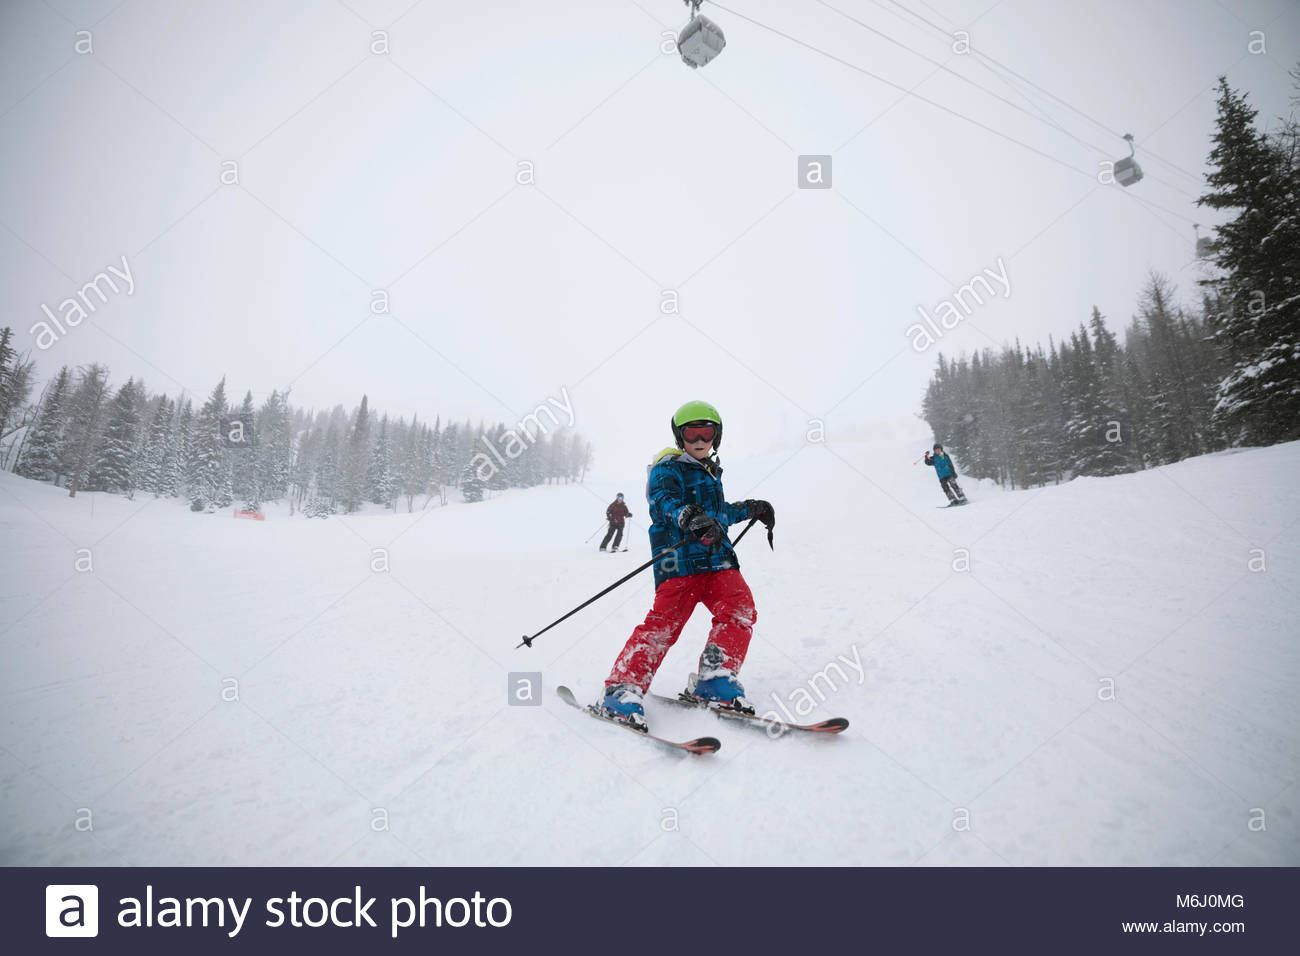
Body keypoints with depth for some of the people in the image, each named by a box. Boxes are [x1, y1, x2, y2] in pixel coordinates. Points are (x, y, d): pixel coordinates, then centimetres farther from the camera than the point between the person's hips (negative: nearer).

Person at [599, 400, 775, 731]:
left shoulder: (711, 473, 27)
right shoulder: (668, 469, 1)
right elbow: (661, 502, -20)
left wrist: (750, 508, 41)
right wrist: (687, 516, -40)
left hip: (716, 558, 7)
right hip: (679, 561, -7)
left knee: (740, 608, -14)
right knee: (664, 621, -18)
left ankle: (714, 679, -7)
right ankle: (622, 688, -12)